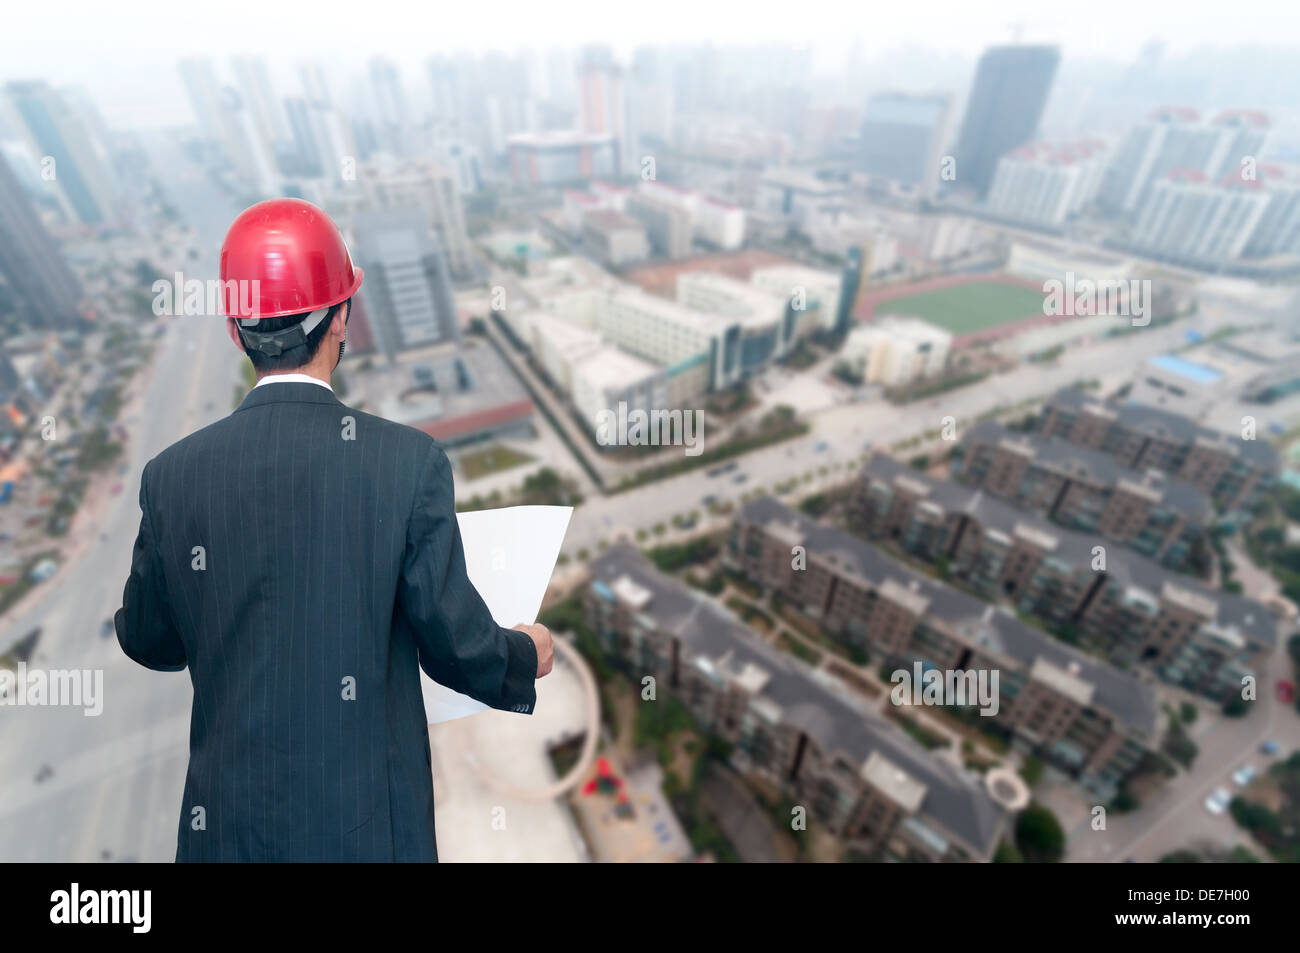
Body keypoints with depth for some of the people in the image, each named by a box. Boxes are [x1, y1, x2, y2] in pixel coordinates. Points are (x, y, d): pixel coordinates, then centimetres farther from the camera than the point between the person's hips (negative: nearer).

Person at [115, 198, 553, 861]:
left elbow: (147, 642, 4)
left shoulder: (172, 474, -11)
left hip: (228, 822, 2)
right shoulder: (410, 462, -22)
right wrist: (527, 656, 4)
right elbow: (455, 643, -15)